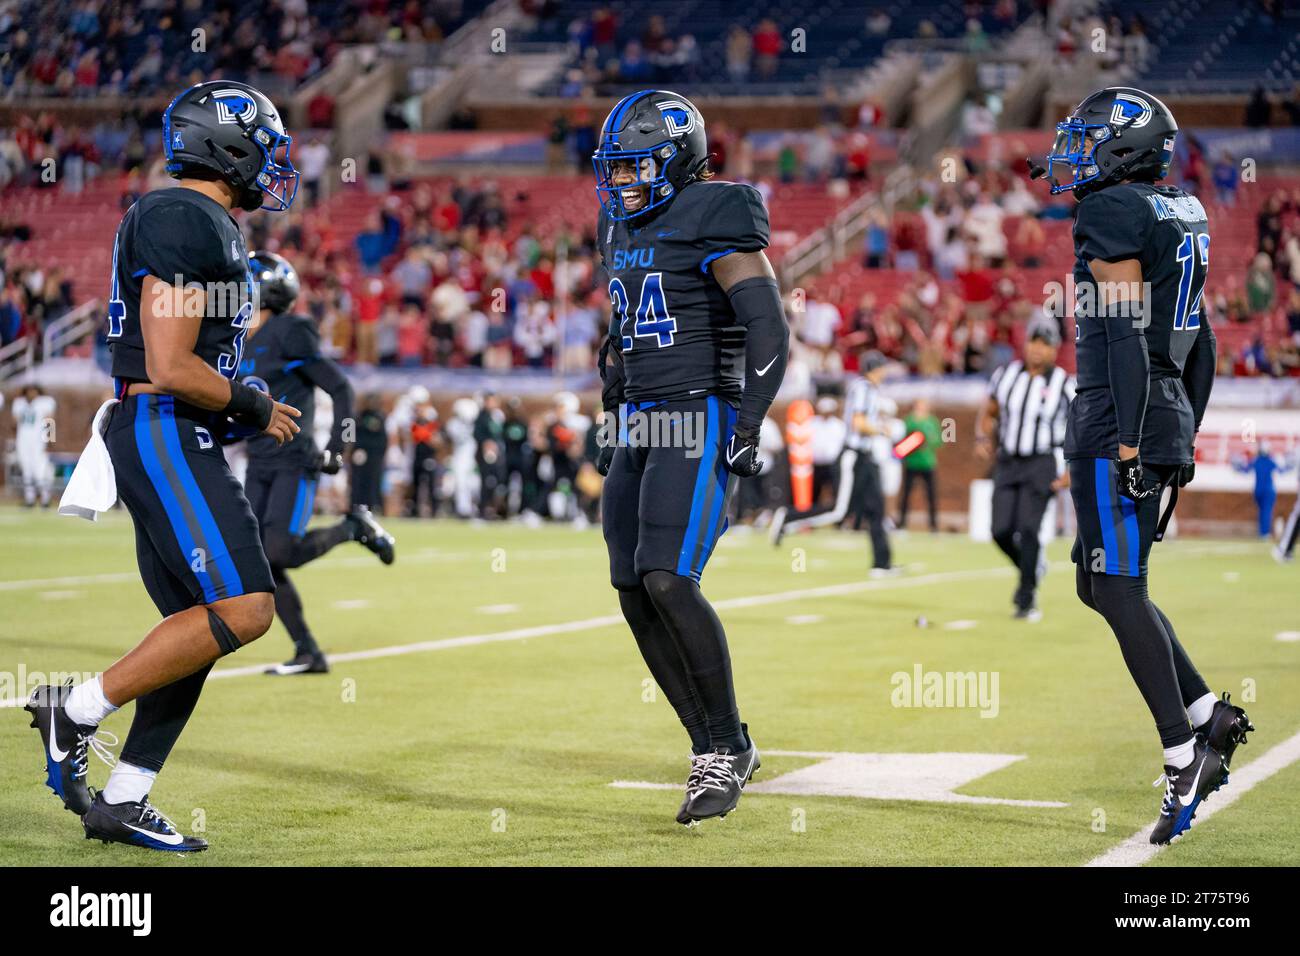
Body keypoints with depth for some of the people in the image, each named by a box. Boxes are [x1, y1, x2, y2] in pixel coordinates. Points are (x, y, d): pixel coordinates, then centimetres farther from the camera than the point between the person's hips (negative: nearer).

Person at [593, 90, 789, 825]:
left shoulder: (715, 223, -11)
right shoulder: (623, 229, 15)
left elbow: (770, 333, -17)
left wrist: (748, 430, -21)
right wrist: (615, 421, 23)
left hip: (701, 426, -9)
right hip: (641, 430, 9)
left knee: (667, 581, -19)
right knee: (636, 594, 2)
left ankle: (726, 747, -5)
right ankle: (720, 750, 12)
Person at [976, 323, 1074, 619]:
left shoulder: (1064, 385, -7)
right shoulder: (1006, 375, 3)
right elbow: (988, 413, 16)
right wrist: (982, 437, -4)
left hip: (1043, 464, -4)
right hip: (1008, 461, 4)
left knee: (1027, 528, -14)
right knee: (1002, 531, -4)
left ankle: (1025, 600, -3)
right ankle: (1033, 566, 28)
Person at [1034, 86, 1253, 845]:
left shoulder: (1112, 214, -11)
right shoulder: (1181, 216, 16)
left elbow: (1128, 334, -18)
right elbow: (1199, 342, 19)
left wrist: (1129, 441, -20)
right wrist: (1184, 436, 24)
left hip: (1119, 420, -9)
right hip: (1169, 416, 9)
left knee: (1119, 590, -6)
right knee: (1103, 584, 15)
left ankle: (1185, 756, -5)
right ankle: (1210, 715, 14)